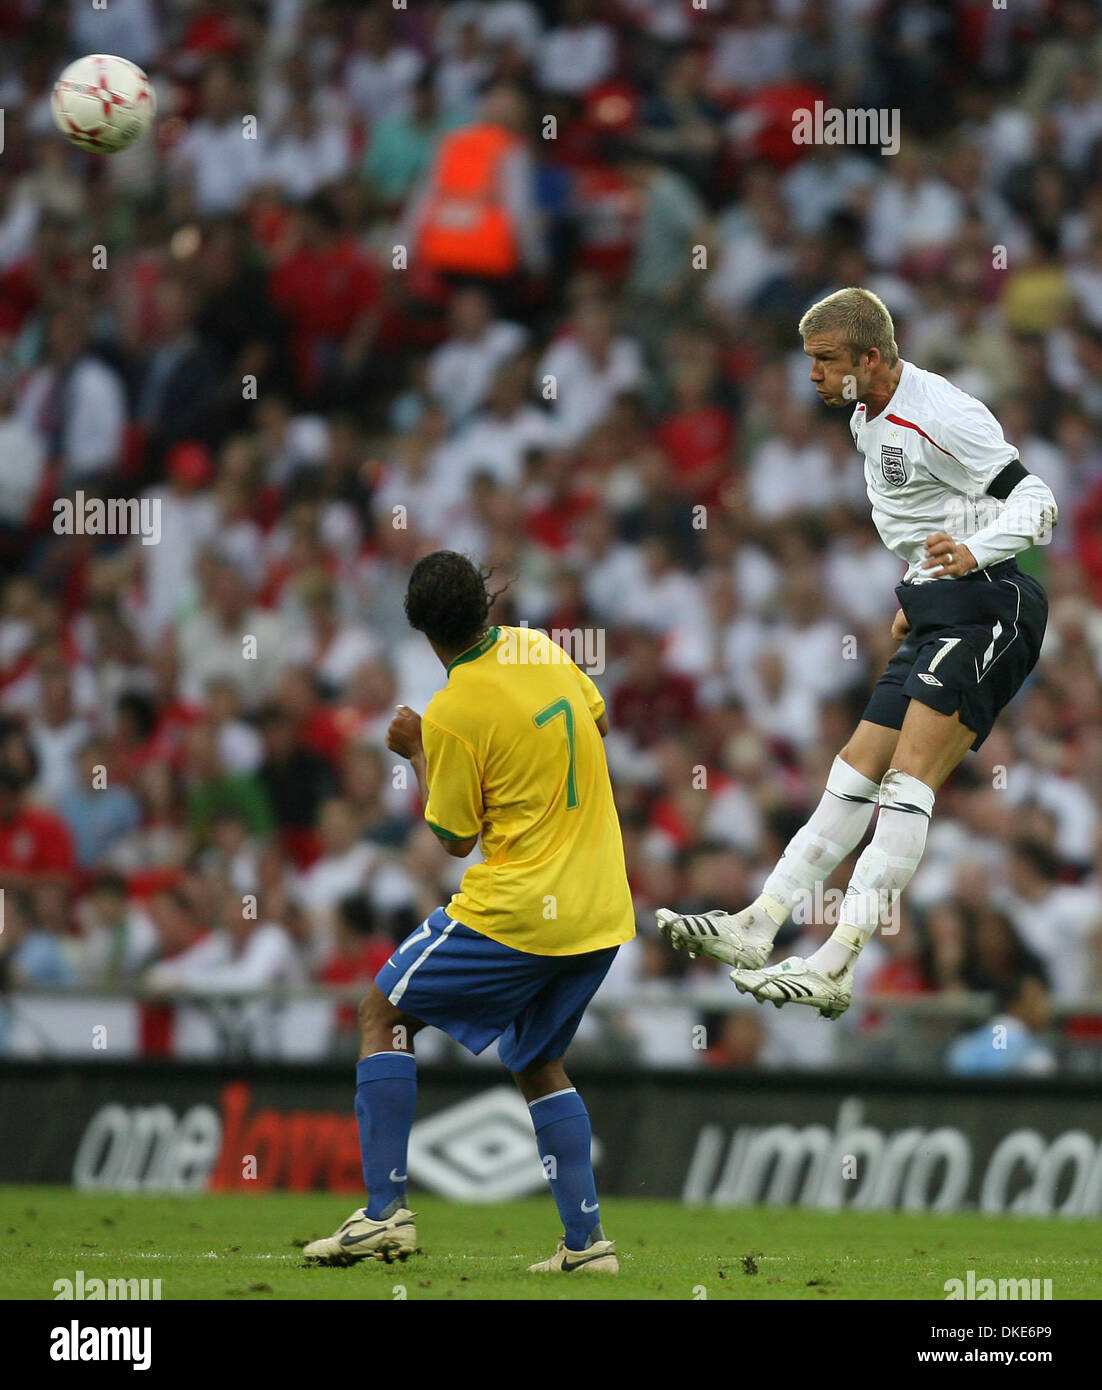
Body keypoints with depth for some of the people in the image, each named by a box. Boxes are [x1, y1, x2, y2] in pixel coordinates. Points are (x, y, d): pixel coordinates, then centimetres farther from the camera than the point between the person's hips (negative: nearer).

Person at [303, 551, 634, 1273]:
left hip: (517, 912, -7)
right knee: (539, 1064, 21)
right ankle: (587, 1238, 9)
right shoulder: (540, 649, 4)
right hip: (603, 915, 7)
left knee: (384, 1013, 6)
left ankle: (386, 1209, -3)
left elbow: (456, 838, -3)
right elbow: (598, 722, 25)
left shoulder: (451, 717, -14)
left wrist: (416, 753, 8)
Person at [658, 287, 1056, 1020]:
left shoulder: (942, 416, -16)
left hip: (987, 608, -10)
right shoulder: (869, 421, 15)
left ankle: (836, 967, -27)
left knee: (908, 780, -19)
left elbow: (1034, 500, -18)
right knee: (857, 774, 8)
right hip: (939, 617, 10)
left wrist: (973, 554, -33)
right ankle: (756, 930, 8)